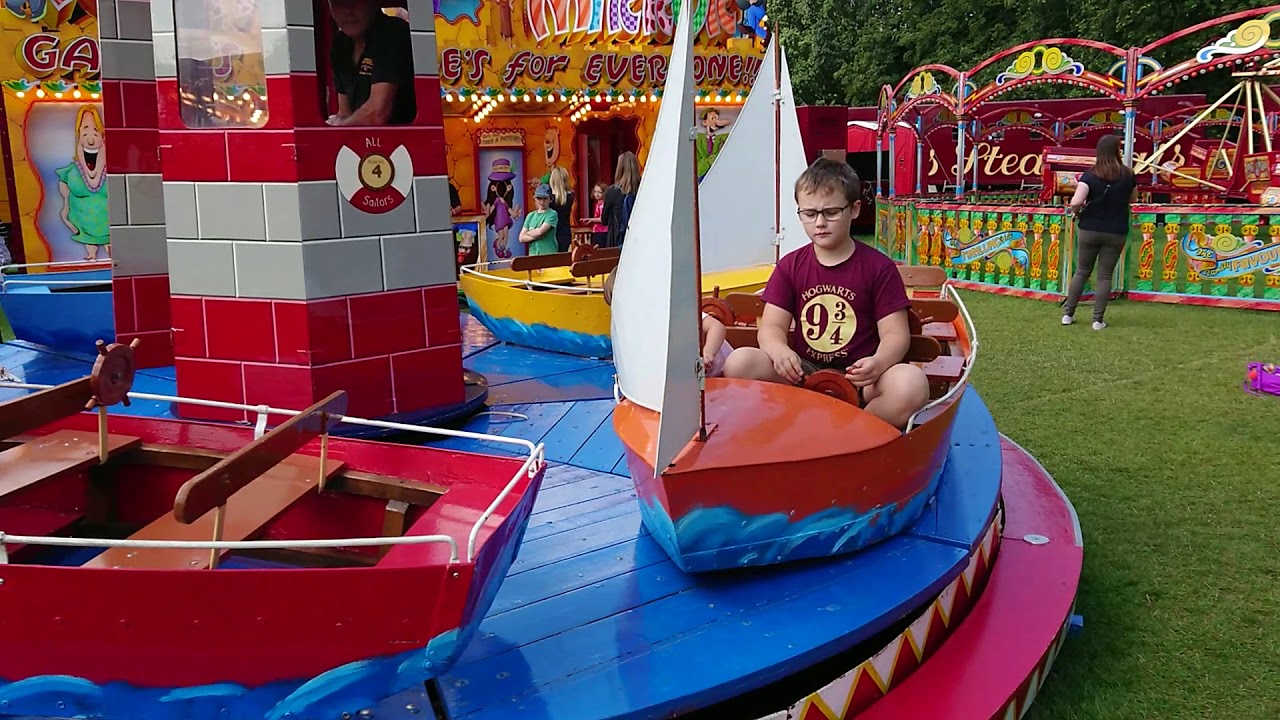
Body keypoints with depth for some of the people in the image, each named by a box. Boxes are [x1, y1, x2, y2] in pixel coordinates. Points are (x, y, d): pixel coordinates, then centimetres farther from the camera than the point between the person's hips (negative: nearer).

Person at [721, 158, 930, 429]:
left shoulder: (879, 267, 2)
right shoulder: (790, 266, 9)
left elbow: (895, 333, -3)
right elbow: (771, 326, 2)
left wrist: (878, 363, -27)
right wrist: (780, 351, -24)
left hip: (858, 378, -2)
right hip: (802, 375, 2)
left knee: (912, 382, -34)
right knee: (739, 362, -25)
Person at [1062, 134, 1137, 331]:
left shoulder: (1090, 174, -10)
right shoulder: (1128, 175, -5)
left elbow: (1076, 202, -20)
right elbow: (1132, 199, 12)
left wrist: (1077, 211, 0)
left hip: (1090, 230, 0)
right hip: (1115, 233, 0)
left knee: (1082, 272, 14)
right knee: (1105, 276, 7)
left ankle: (1068, 314, 17)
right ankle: (1098, 320, 7)